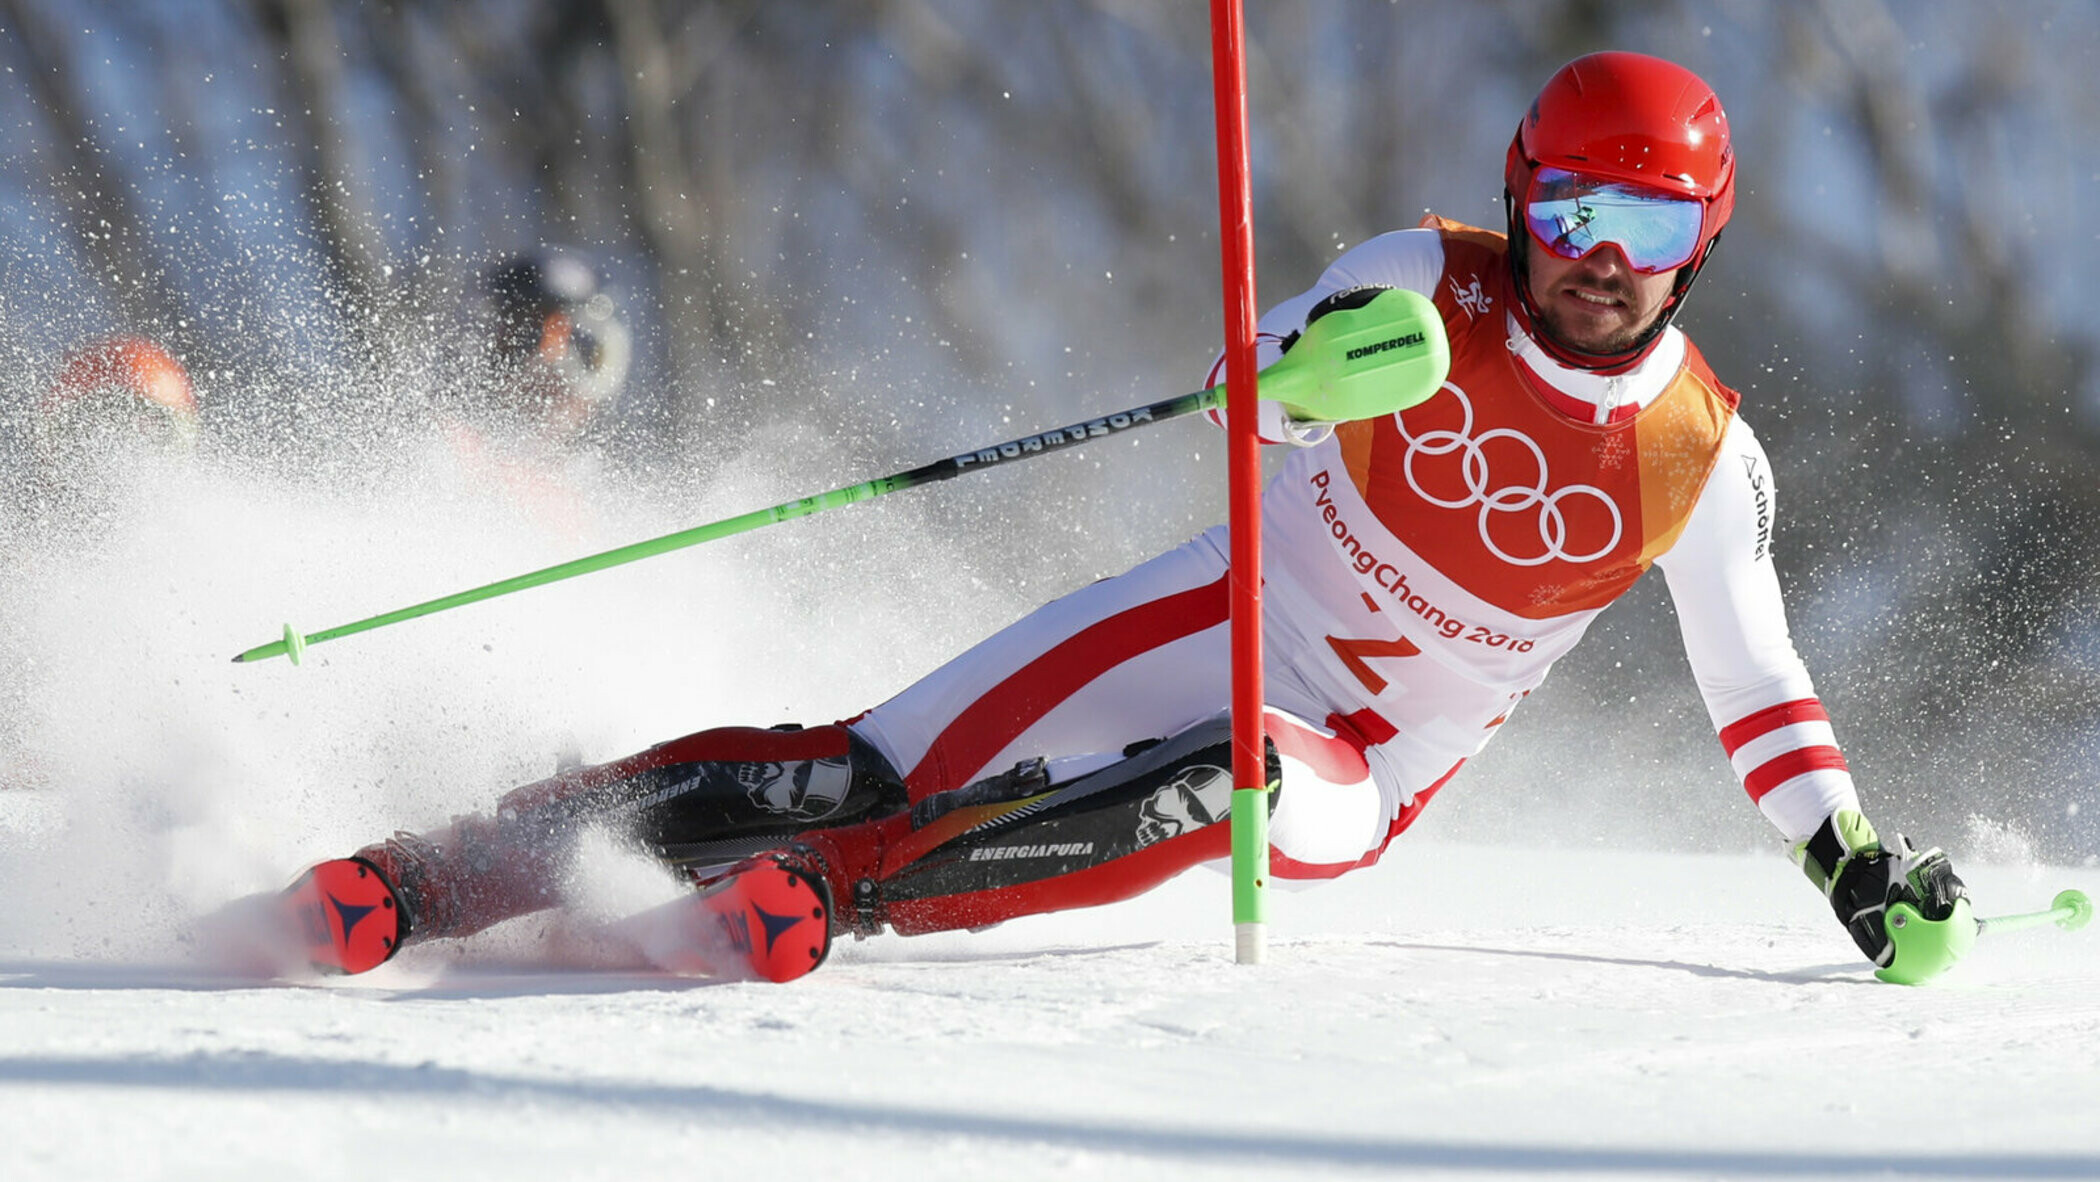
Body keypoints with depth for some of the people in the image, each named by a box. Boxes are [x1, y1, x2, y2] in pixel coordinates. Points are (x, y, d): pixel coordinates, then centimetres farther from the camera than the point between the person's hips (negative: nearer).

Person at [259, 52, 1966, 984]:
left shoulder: (1704, 463, -6)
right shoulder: (1430, 284, -7)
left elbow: (1759, 688, 5)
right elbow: (1266, 372, -21)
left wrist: (1860, 864, -2)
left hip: (1358, 771, 0)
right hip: (1229, 619, 0)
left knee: (1224, 788, -38)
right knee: (875, 767, -18)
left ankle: (845, 894, -40)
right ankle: (440, 873, -19)